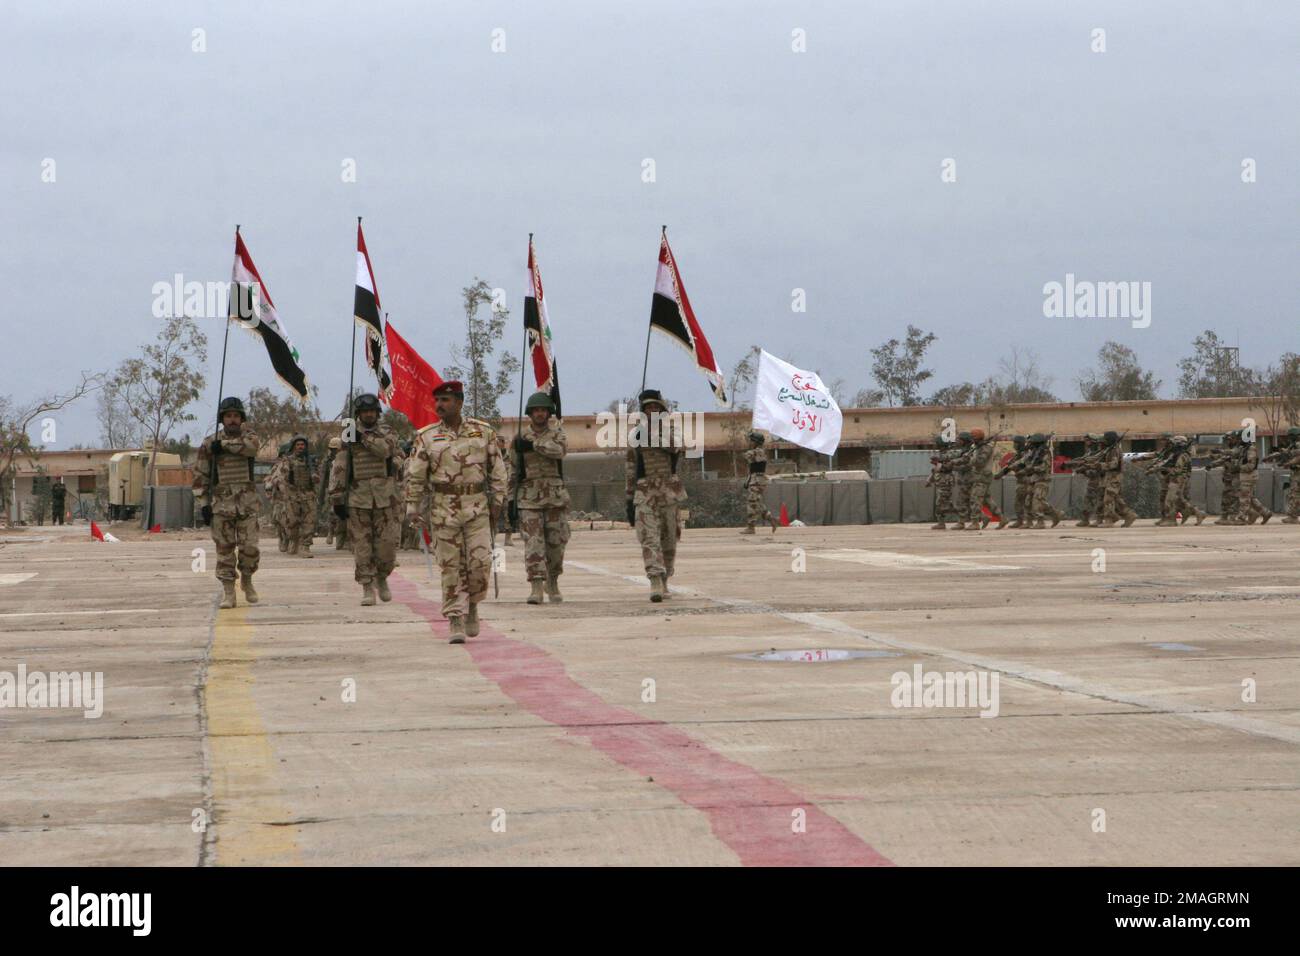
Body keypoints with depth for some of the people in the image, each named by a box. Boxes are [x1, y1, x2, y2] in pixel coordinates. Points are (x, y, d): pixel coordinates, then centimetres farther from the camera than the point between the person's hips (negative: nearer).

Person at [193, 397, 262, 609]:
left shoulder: (247, 435, 7)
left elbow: (251, 446, -19)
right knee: (225, 550, -2)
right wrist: (203, 504, -5)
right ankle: (228, 593, 3)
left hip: (247, 502, 0)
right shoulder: (209, 444, 3)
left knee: (250, 548, -5)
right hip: (222, 503, 0)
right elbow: (200, 476, 3)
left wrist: (224, 445, -17)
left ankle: (247, 580, 20)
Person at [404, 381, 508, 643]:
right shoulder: (427, 437, 3)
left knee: (480, 561, -8)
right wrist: (412, 507, -3)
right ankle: (455, 621, 3)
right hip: (443, 510, 0)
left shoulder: (482, 432, 5)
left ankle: (472, 605, 18)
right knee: (451, 567, -2)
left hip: (477, 508, 0)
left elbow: (497, 469, 9)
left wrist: (497, 501, 4)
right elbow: (416, 476, 4)